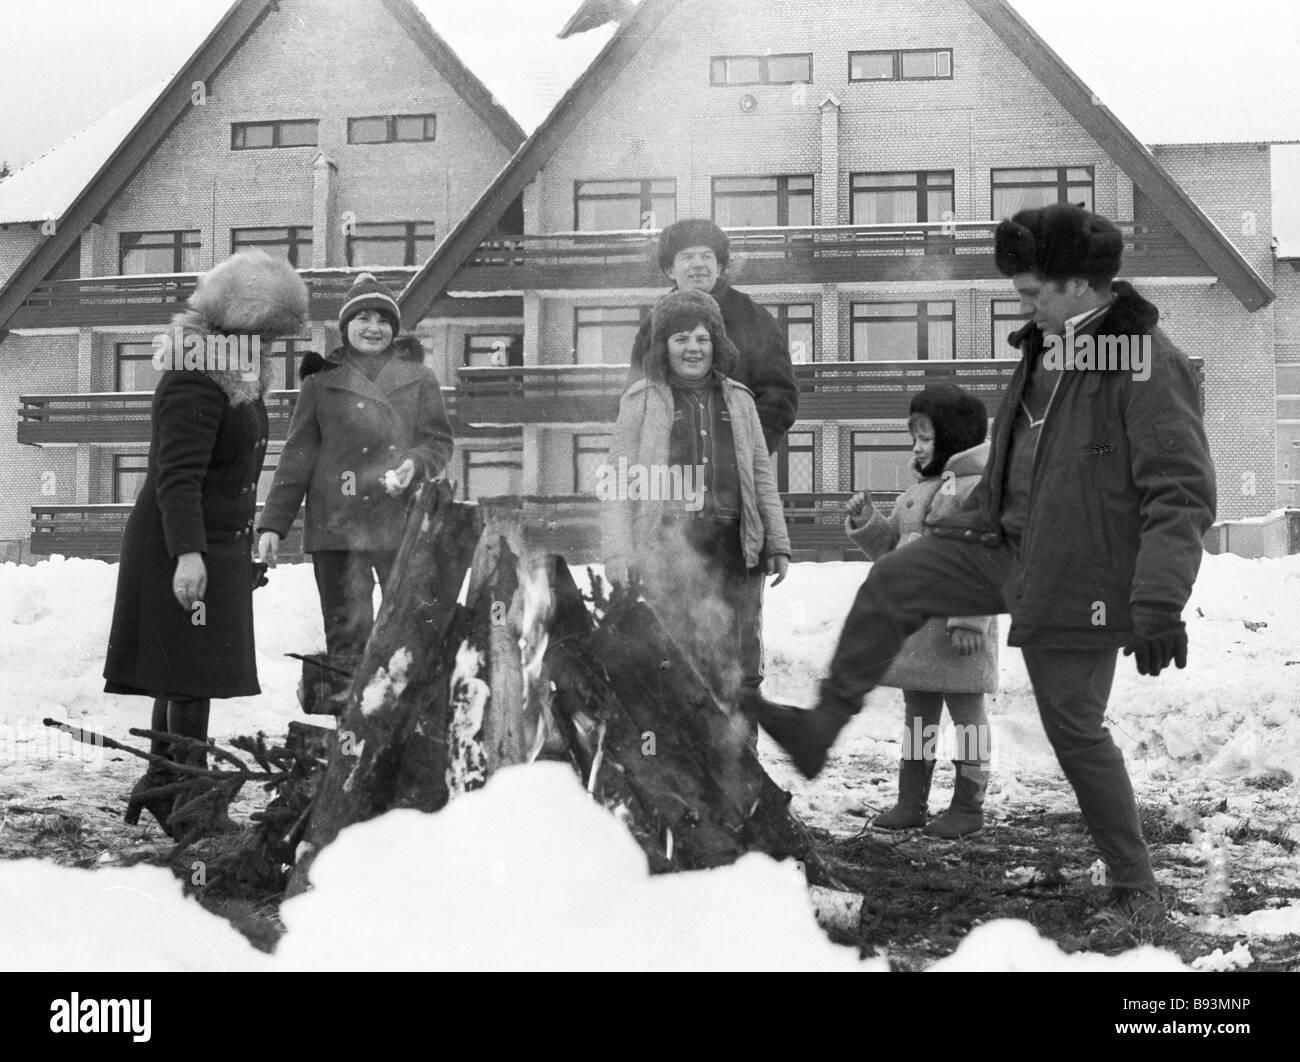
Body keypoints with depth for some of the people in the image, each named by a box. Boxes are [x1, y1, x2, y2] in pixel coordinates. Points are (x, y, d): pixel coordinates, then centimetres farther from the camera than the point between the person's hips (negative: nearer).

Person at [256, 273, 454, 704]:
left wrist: (415, 463, -12)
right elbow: (297, 457, 9)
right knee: (346, 632, 0)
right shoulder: (322, 381, 9)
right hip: (337, 524, 0)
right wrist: (273, 523, 3)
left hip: (402, 522, 0)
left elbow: (440, 441, 11)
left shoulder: (418, 378, 9)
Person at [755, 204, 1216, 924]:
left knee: (1076, 730, 0)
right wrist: (972, 523, 27)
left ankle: (1136, 888, 16)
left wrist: (1159, 605, -28)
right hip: (1006, 546, 8)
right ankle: (823, 726, 4)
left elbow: (1182, 494, -23)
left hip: (1077, 580, -7)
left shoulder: (1149, 364, -18)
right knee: (892, 583, -5)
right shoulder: (1045, 347, 9)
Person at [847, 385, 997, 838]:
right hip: (912, 622, 9)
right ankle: (911, 801, 23)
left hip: (955, 624, -9)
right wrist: (867, 522, 4)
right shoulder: (914, 494, 17)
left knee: (966, 711, 3)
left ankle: (968, 805, 11)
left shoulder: (978, 488, -12)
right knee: (917, 713, 14)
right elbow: (890, 546, 23)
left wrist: (970, 621, -23)